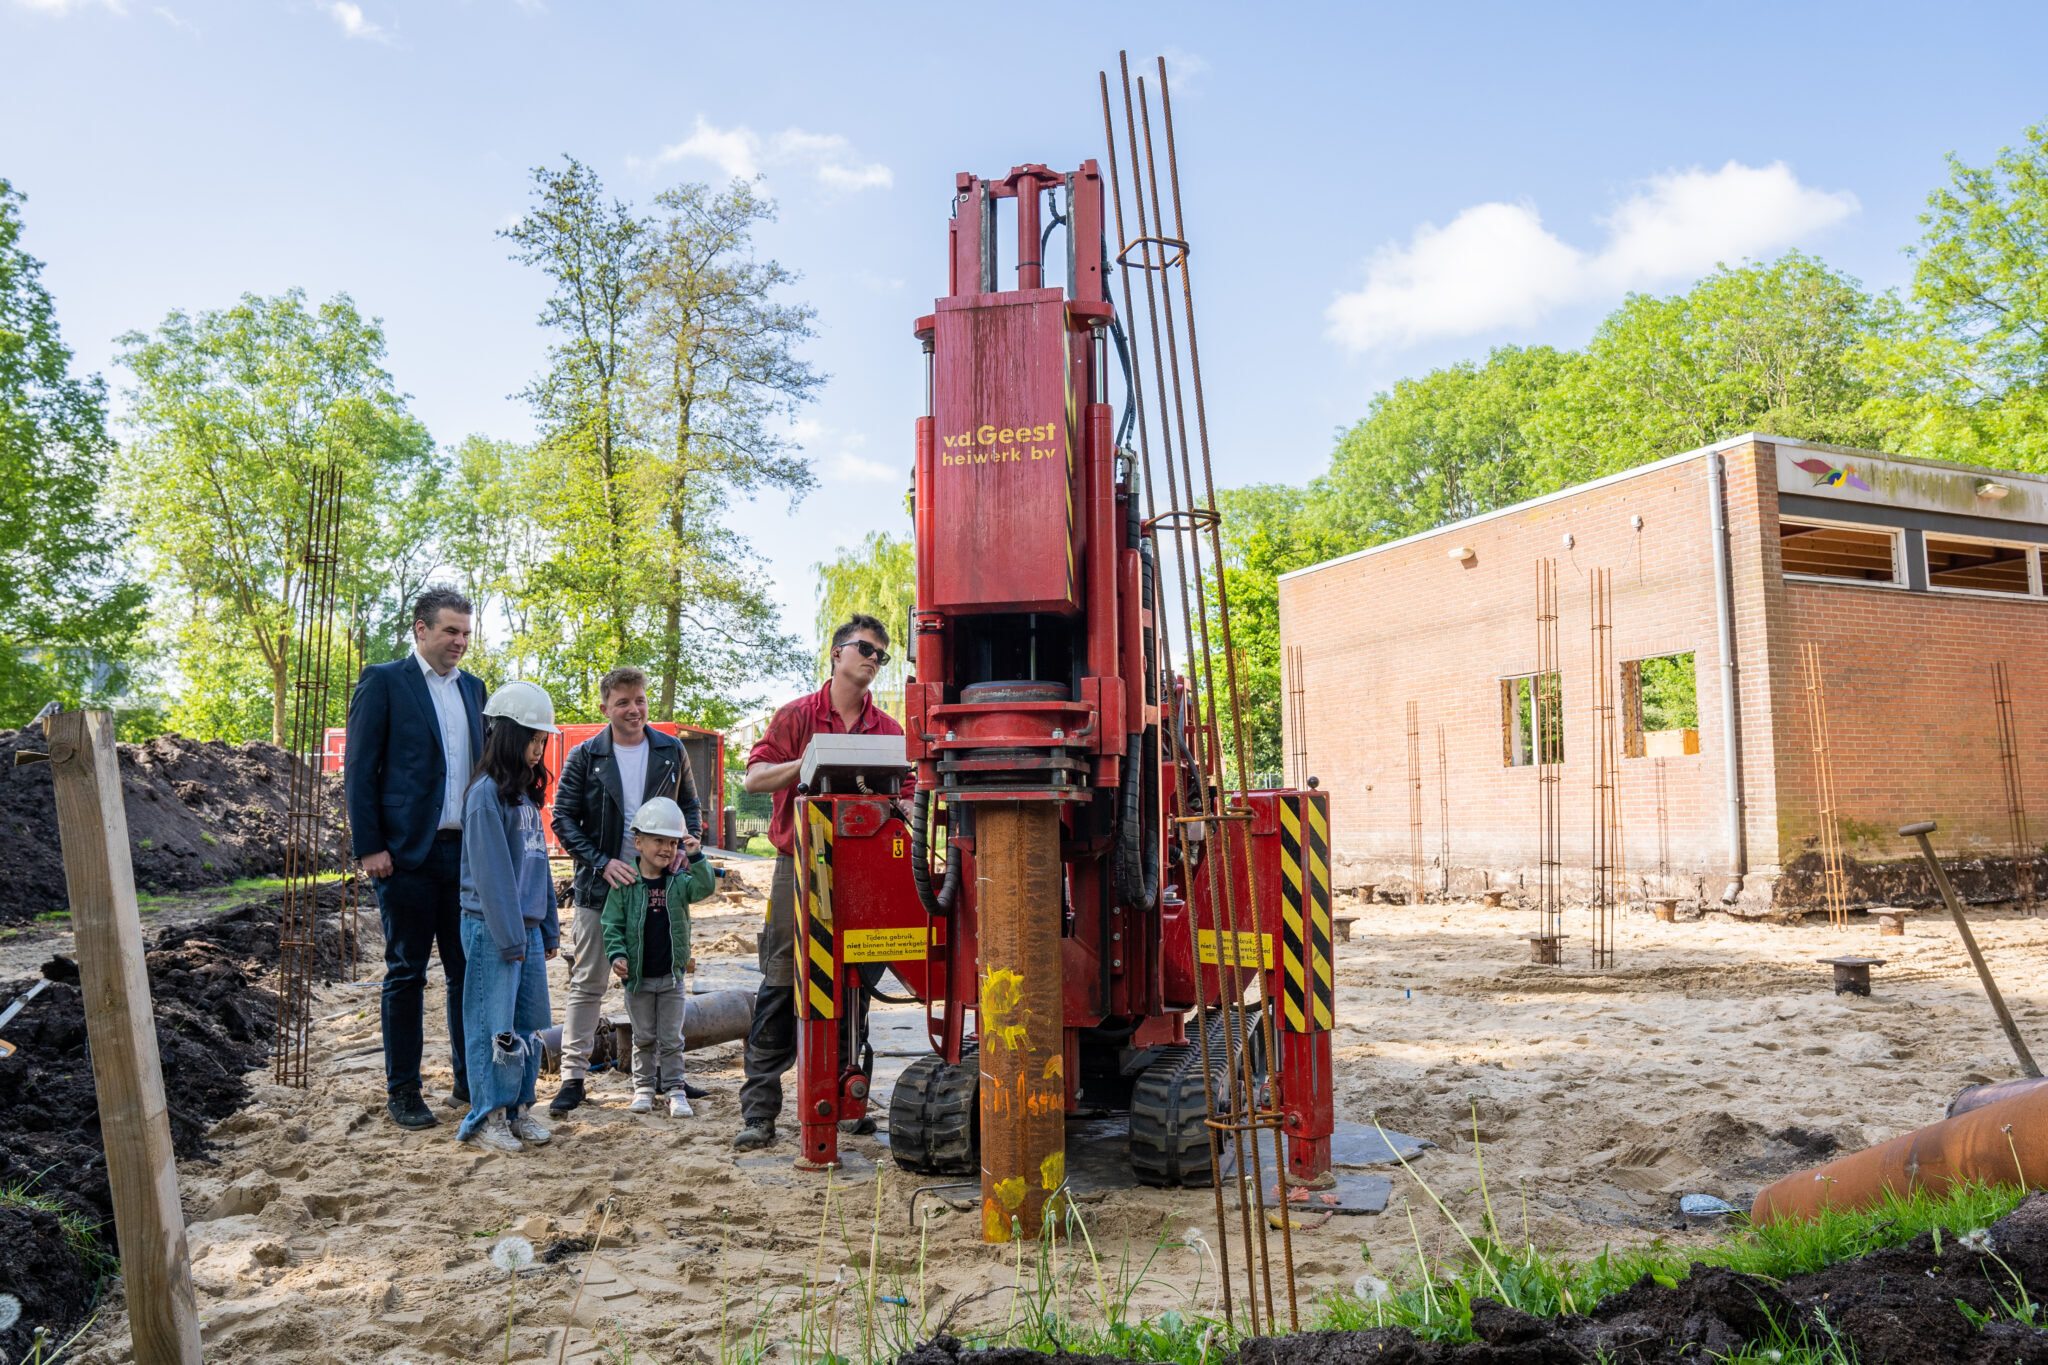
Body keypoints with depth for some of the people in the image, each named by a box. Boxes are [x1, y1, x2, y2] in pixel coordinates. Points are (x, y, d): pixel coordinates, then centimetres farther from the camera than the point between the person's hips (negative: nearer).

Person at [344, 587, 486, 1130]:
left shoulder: (472, 687, 14)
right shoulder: (383, 681, -3)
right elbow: (359, 770, -6)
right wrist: (369, 846, -12)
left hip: (466, 851, 5)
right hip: (408, 854, -5)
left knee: (468, 969, 9)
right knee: (406, 973, 5)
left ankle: (470, 1079, 20)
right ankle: (402, 1091, 16)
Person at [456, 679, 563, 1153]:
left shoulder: (527, 793, 13)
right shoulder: (486, 793, -12)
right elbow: (492, 870, -15)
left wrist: (549, 929, 16)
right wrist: (509, 936, -15)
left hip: (528, 926, 8)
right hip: (492, 928, -8)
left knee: (531, 1022, 10)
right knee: (495, 1025, -2)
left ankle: (519, 1108, 21)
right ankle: (487, 1118, 9)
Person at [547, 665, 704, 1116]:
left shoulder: (671, 751, 5)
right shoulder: (585, 757, -1)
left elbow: (689, 807, 13)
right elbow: (564, 818, -2)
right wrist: (601, 862, -14)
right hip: (599, 887, -2)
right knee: (587, 984, 3)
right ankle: (573, 1076, 11)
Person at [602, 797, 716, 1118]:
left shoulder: (679, 883, -1)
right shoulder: (625, 885, -7)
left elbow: (705, 887, -16)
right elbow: (612, 926, -4)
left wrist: (695, 857, -24)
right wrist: (617, 956, -17)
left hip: (672, 976, 1)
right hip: (638, 976, -1)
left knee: (671, 1038, 7)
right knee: (644, 1037, 13)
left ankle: (674, 1089, 15)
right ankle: (644, 1087, 26)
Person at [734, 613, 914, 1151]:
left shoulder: (888, 730, 10)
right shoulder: (797, 716, 3)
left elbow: (907, 797, 10)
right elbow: (754, 777, -3)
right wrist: (807, 762, -17)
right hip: (800, 865, -3)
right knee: (781, 984, -3)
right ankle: (759, 1110, 2)